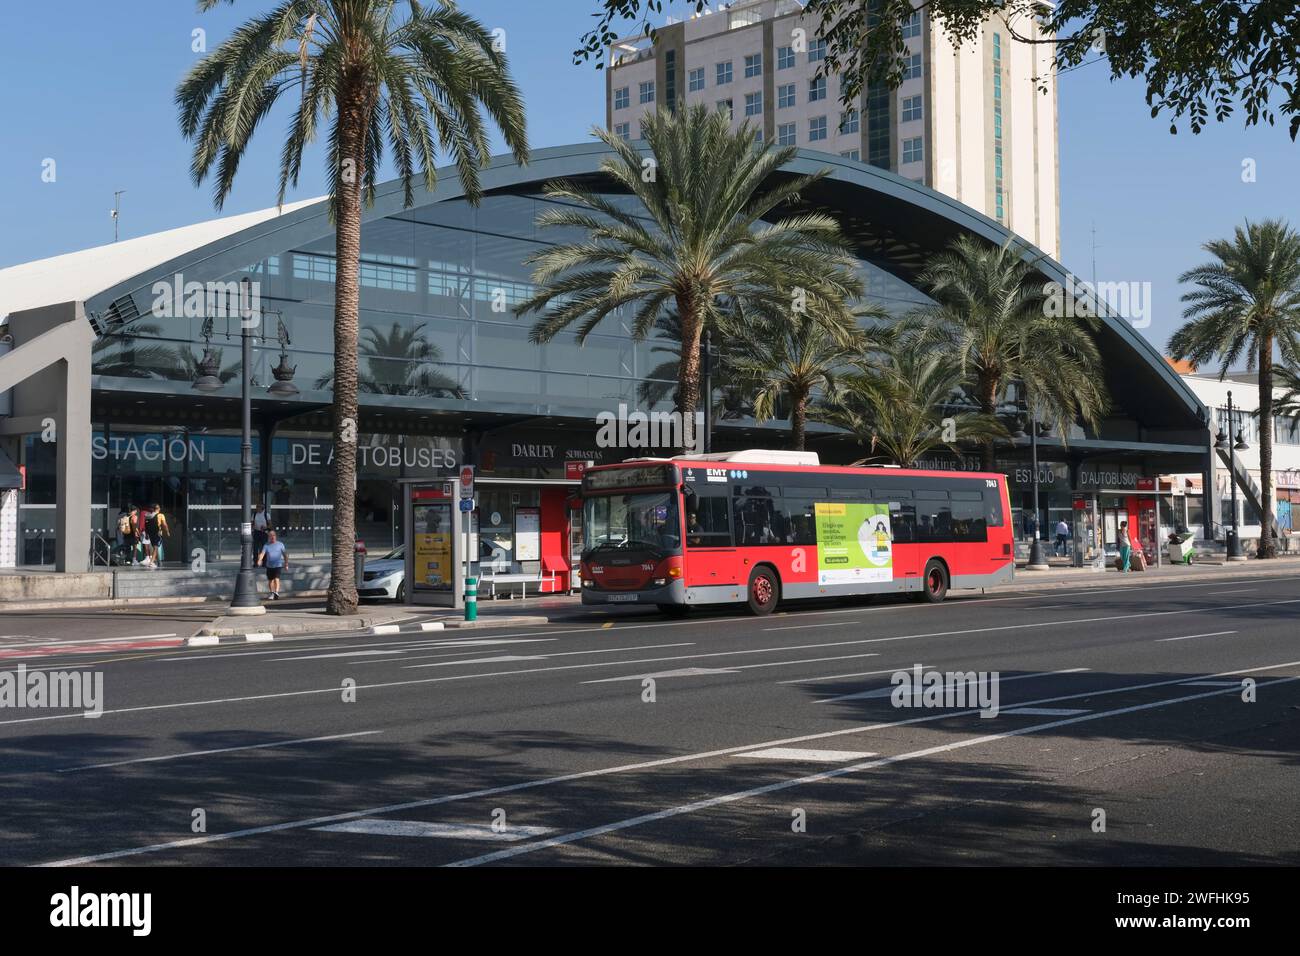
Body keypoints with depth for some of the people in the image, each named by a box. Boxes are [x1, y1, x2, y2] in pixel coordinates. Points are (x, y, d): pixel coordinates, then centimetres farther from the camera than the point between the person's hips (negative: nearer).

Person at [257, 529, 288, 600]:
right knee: (270, 581, 14)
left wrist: (286, 563, 6)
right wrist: (259, 560, -31)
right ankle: (272, 593, 33)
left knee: (276, 579, -21)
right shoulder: (266, 545, 2)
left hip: (278, 565, -3)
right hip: (269, 566, 3)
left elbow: (284, 554, 8)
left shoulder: (280, 544, 1)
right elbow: (262, 553, -12)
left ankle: (276, 593, -30)